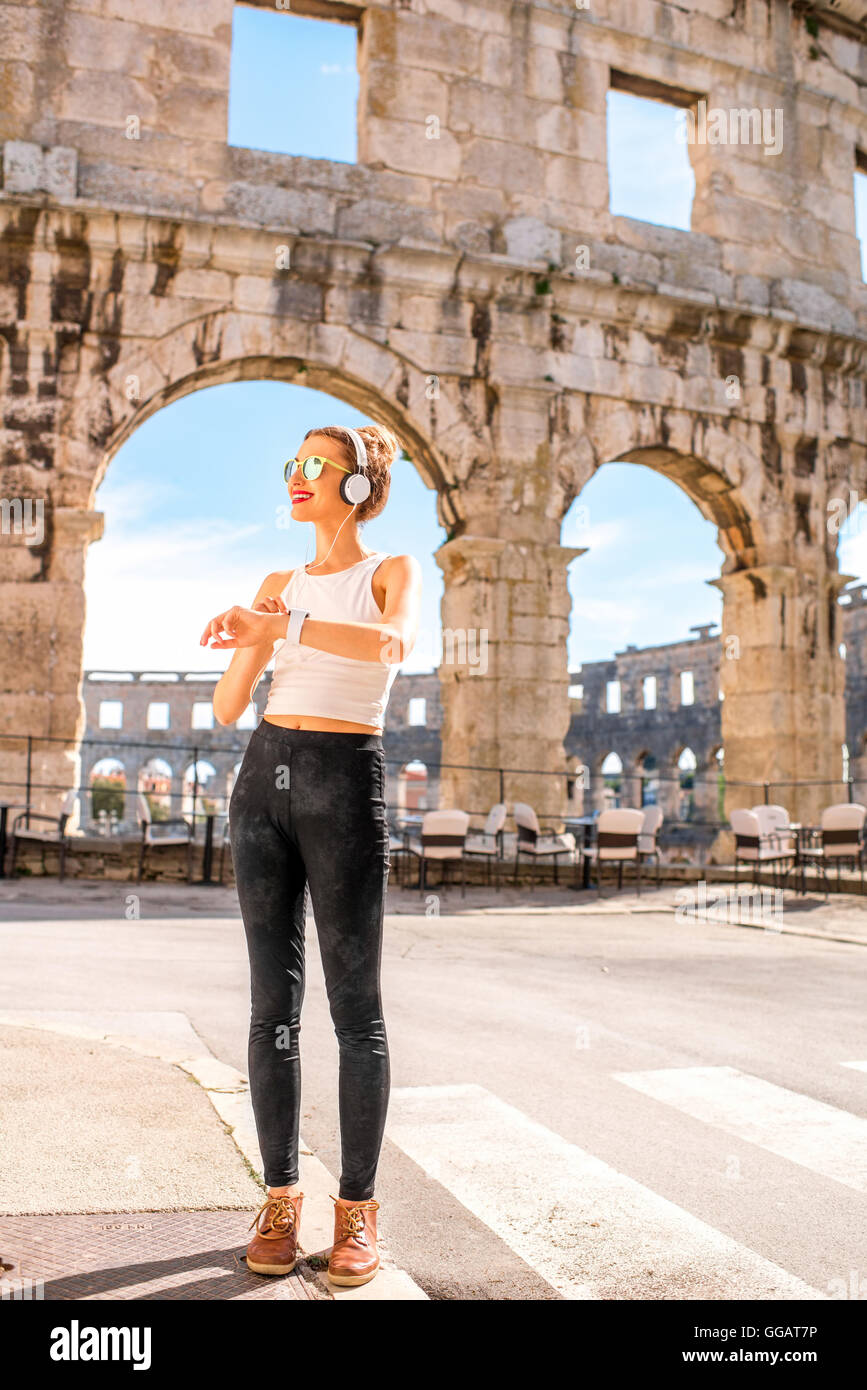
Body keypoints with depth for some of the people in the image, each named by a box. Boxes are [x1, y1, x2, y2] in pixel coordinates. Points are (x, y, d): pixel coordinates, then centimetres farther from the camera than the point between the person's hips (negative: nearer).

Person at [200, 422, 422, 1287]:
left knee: (353, 1004, -1)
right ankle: (281, 1200, 16)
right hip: (265, 778, 5)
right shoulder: (280, 586, 17)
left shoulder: (394, 572, 4)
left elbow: (395, 643, -21)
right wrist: (250, 642, -9)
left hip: (345, 785, -4)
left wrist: (279, 626, -31)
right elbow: (227, 709, 10)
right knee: (273, 1000, 5)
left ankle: (356, 1210, 11)